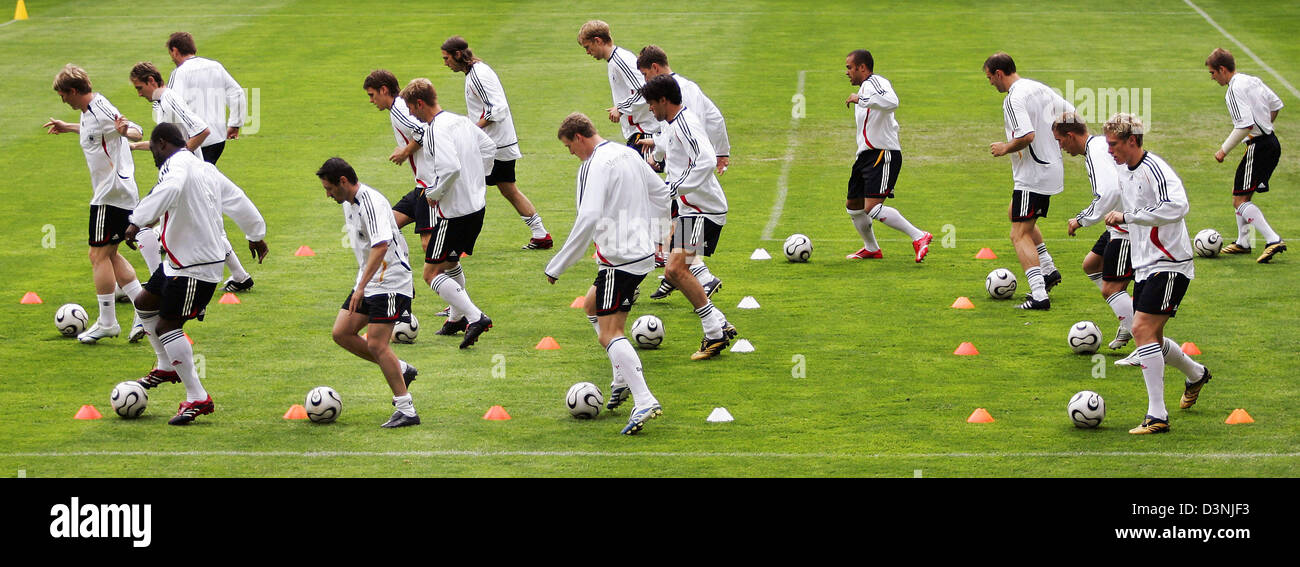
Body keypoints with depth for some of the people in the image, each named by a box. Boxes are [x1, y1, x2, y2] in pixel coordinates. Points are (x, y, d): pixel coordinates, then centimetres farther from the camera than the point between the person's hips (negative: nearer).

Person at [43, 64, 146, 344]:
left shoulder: (101, 112, -18)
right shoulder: (90, 111, 12)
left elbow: (138, 133, -25)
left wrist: (125, 131, -47)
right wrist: (68, 127, 45)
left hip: (111, 194, -10)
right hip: (121, 194, 10)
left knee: (99, 255, -5)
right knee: (109, 255, 14)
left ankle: (107, 322, -2)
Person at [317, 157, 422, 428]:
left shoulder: (371, 202, -21)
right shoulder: (348, 203, 11)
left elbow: (381, 245, -34)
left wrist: (361, 286, -36)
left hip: (390, 282, -10)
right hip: (368, 282, 10)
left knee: (376, 345, -13)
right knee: (341, 333, 5)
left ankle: (407, 411, -7)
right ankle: (401, 370, 17)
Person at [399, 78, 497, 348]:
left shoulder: (437, 129, -19)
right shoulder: (461, 121, 9)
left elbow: (450, 168, -31)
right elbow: (489, 147, 20)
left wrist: (434, 193, -15)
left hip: (454, 211, -10)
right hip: (477, 206, 10)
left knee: (431, 273, -4)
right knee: (450, 262, 29)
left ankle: (476, 317, -16)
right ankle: (457, 318, 40)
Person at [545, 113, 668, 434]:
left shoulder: (595, 165, -16)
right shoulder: (628, 155, 12)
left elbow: (588, 220, -25)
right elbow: (662, 197, 20)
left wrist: (557, 266, -20)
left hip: (620, 259, -10)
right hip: (644, 252, 10)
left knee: (609, 333, -11)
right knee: (593, 304, 28)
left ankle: (644, 401, -23)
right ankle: (623, 379, 24)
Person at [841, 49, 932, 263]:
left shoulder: (875, 83, -12)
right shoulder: (864, 87, 21)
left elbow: (892, 102, -36)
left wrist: (861, 99, -29)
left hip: (883, 155, -11)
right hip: (866, 155, 11)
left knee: (872, 208, -22)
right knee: (853, 206, 18)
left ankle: (919, 237, -17)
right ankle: (871, 249, 35)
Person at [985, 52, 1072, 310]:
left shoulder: (1014, 99, -20)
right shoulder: (1039, 88, 9)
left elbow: (1027, 136, -30)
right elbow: (1071, 113, 14)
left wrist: (1005, 148, -13)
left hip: (1032, 176, -10)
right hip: (1053, 169, 10)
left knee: (1020, 235, -6)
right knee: (1015, 213, 30)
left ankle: (1039, 296, -17)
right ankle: (1048, 270, 30)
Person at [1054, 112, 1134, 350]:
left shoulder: (1095, 153, -19)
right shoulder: (1103, 144, 12)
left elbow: (1110, 192, -32)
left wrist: (1082, 219, -22)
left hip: (1130, 229, -11)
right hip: (1123, 224, 11)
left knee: (1111, 289, -9)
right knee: (1091, 264, 23)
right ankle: (1129, 322, 22)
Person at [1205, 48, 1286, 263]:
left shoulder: (1234, 90, -16)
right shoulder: (1252, 81, 11)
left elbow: (1245, 125, -24)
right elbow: (1276, 105, 20)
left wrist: (1224, 150, -16)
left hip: (1259, 147, -10)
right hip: (1272, 142, 10)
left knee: (1240, 201, -10)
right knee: (1242, 195, 21)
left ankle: (1273, 240, -20)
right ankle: (1242, 242, 30)